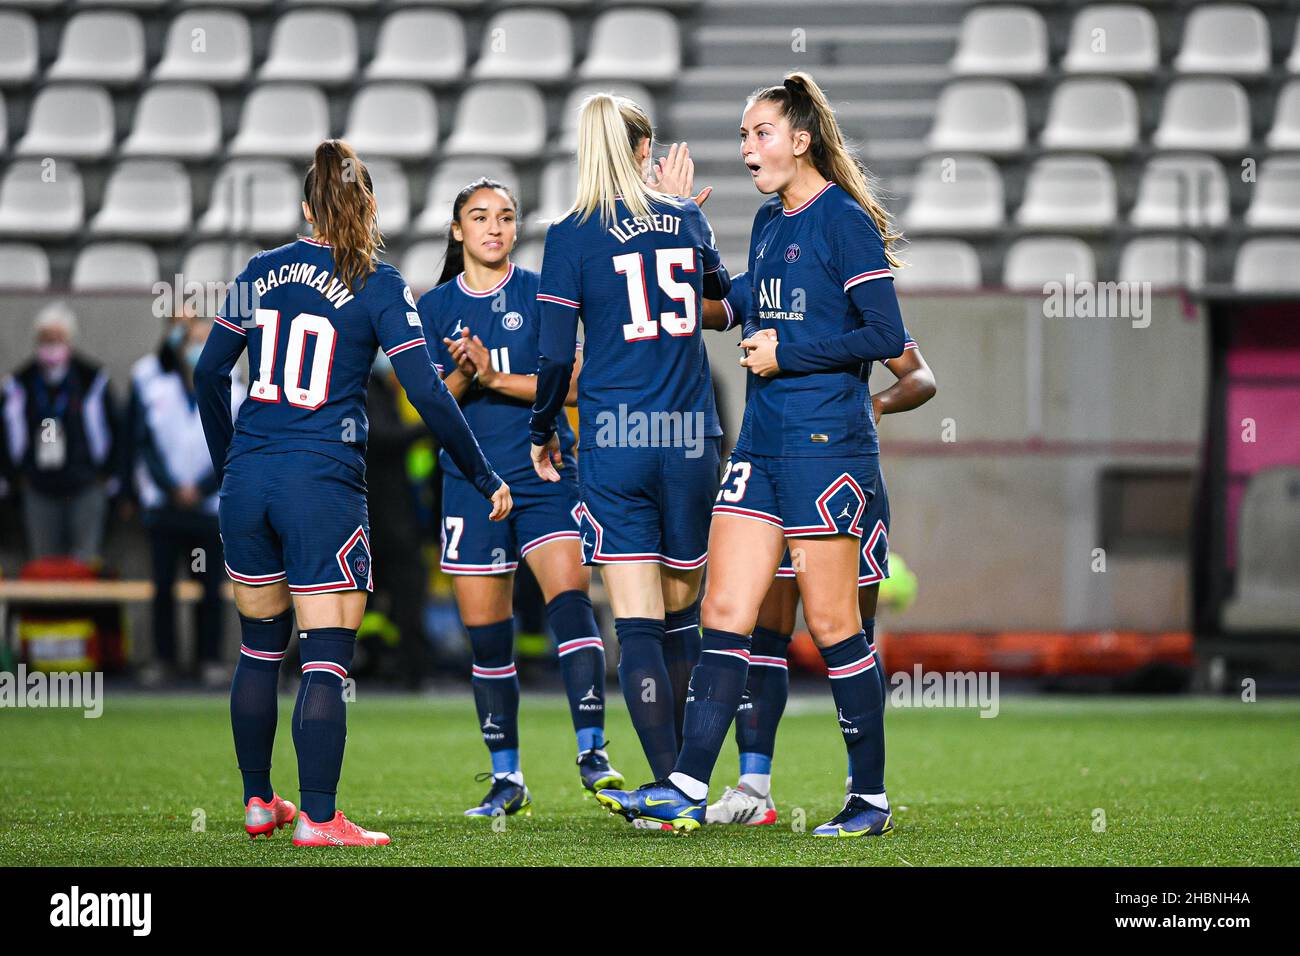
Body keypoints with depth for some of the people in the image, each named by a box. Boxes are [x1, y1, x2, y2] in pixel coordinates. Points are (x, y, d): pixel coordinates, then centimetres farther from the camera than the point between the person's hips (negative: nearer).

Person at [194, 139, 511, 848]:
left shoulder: (260, 273, 9)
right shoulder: (377, 285, -3)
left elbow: (209, 375, 13)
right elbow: (426, 393, -8)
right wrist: (484, 478, 1)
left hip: (247, 477, 5)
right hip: (323, 484, -5)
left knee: (260, 647, 17)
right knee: (326, 659, -3)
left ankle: (258, 801, 24)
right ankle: (317, 818, -8)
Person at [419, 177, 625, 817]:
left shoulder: (540, 295, 2)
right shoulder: (435, 307, 7)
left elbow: (569, 384, -6)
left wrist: (495, 377, -17)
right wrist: (463, 376, -16)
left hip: (544, 475, -2)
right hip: (471, 481, 2)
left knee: (571, 600, -20)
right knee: (486, 636, 4)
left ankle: (592, 751, -20)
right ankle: (506, 777, 13)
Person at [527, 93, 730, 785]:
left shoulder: (571, 235, -4)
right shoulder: (683, 216, 7)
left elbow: (555, 357, -5)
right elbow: (719, 285, 29)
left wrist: (542, 434, 9)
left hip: (613, 444, -3)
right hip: (691, 440, 3)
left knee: (637, 624, -4)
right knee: (681, 615, 15)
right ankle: (683, 775, 22)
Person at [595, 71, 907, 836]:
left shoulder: (843, 221, -10)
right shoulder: (769, 223, 15)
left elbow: (886, 336, -15)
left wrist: (785, 355, -12)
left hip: (827, 443, -8)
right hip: (762, 443, 8)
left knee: (831, 622, -2)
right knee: (725, 613, 1)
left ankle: (872, 797, 8)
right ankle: (688, 788, 0)